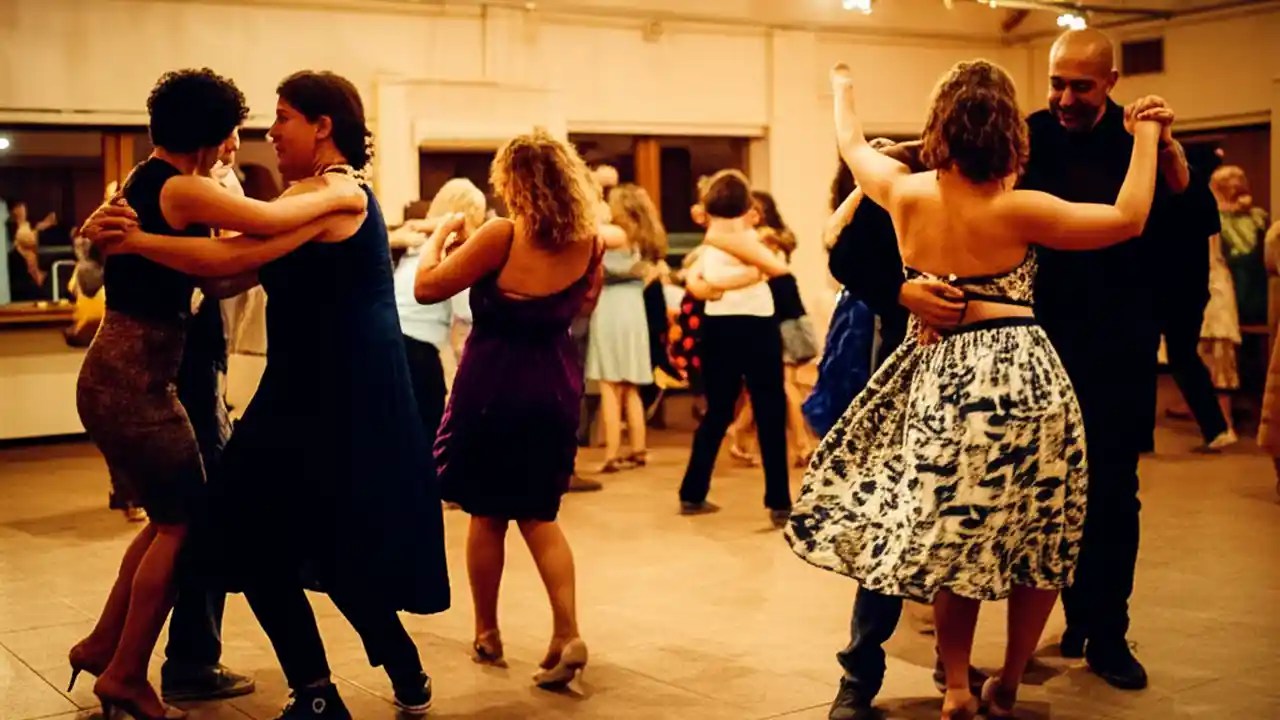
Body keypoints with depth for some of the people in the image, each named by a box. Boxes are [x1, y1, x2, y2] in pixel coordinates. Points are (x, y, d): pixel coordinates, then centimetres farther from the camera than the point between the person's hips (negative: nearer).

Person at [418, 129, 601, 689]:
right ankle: (567, 635, -3)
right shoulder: (587, 241, -1)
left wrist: (439, 235, 1)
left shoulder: (502, 235, -16)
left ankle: (487, 636, 23)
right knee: (539, 516, 13)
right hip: (555, 385, 4)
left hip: (494, 384, -4)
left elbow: (426, 287, -14)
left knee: (487, 515, 12)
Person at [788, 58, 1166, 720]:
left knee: (954, 540, 14)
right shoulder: (1018, 208, -11)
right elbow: (1129, 219, -6)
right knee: (1039, 540, 13)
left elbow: (851, 143, 18)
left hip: (937, 377, 3)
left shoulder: (906, 194, -2)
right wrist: (1147, 136, 6)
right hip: (1023, 375, -3)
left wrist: (842, 89, 37)